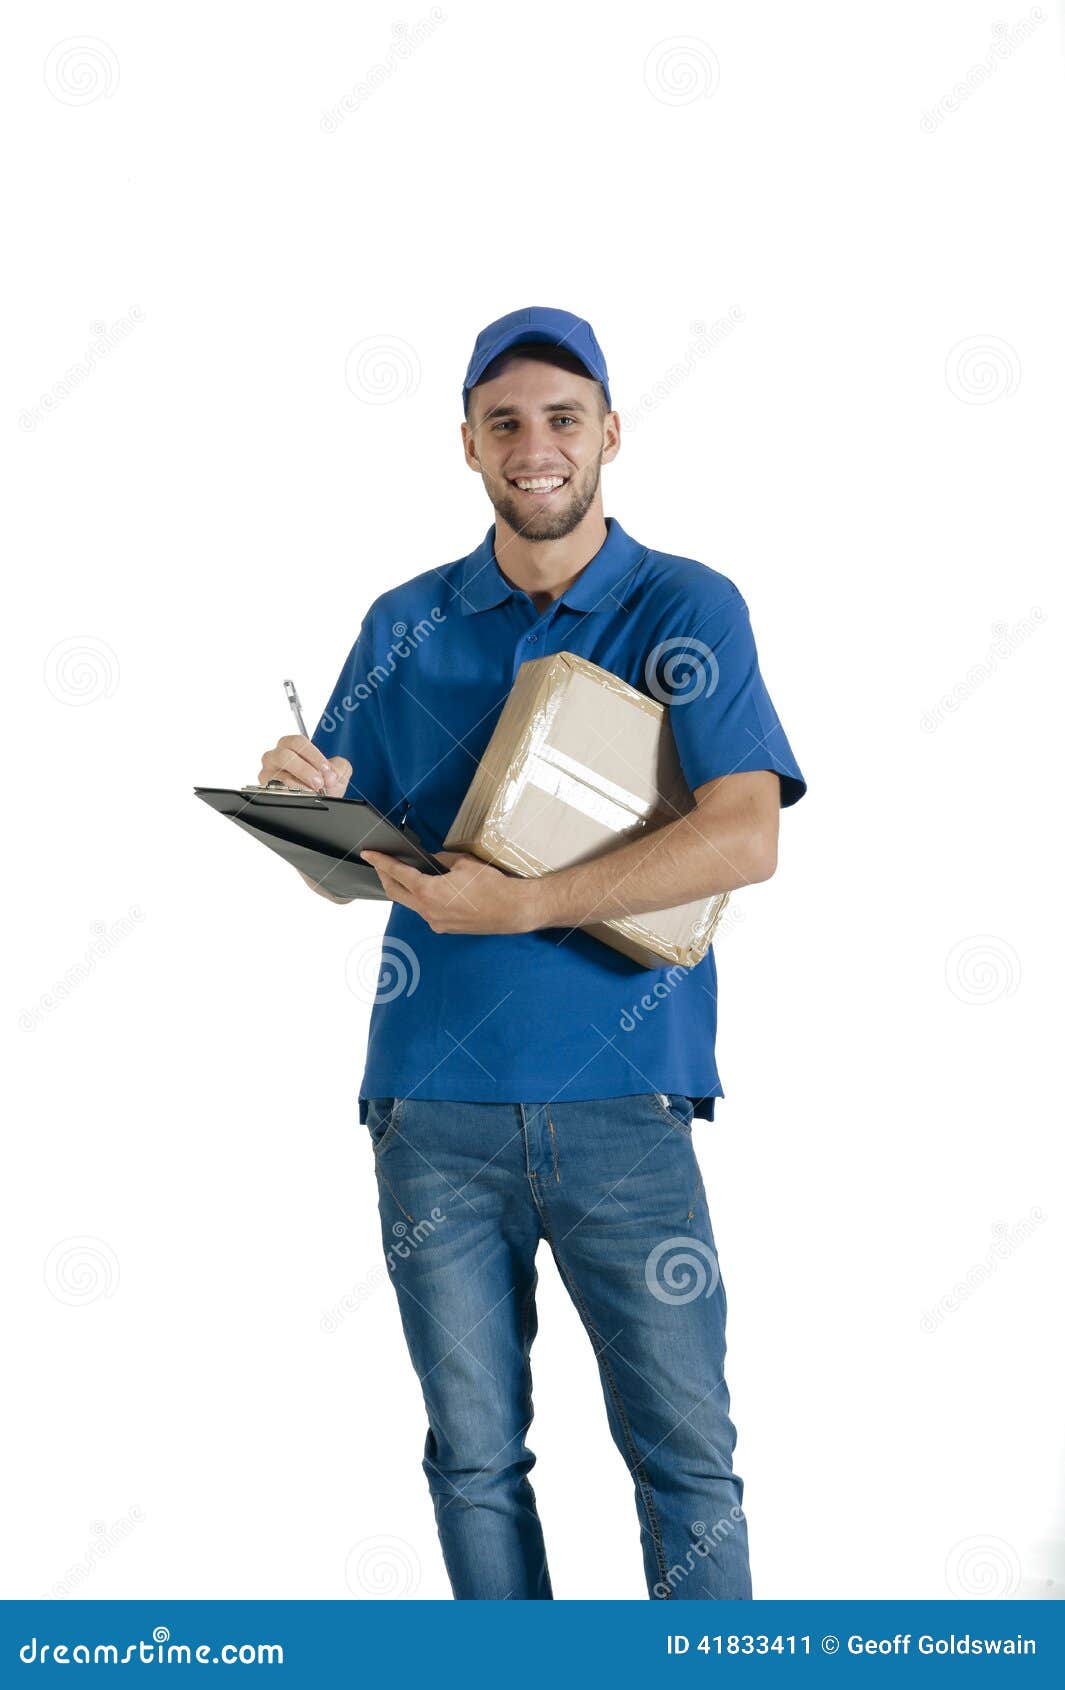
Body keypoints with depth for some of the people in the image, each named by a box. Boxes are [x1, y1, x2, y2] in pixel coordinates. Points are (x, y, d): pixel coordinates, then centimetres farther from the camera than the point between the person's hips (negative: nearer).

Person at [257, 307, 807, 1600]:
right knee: (475, 1457, 10)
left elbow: (745, 839, -14)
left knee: (684, 1454, 0)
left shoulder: (686, 609, 0)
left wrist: (519, 904, -22)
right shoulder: (406, 627, 10)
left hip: (620, 1102, -3)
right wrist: (318, 806, -12)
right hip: (433, 1100, 3)